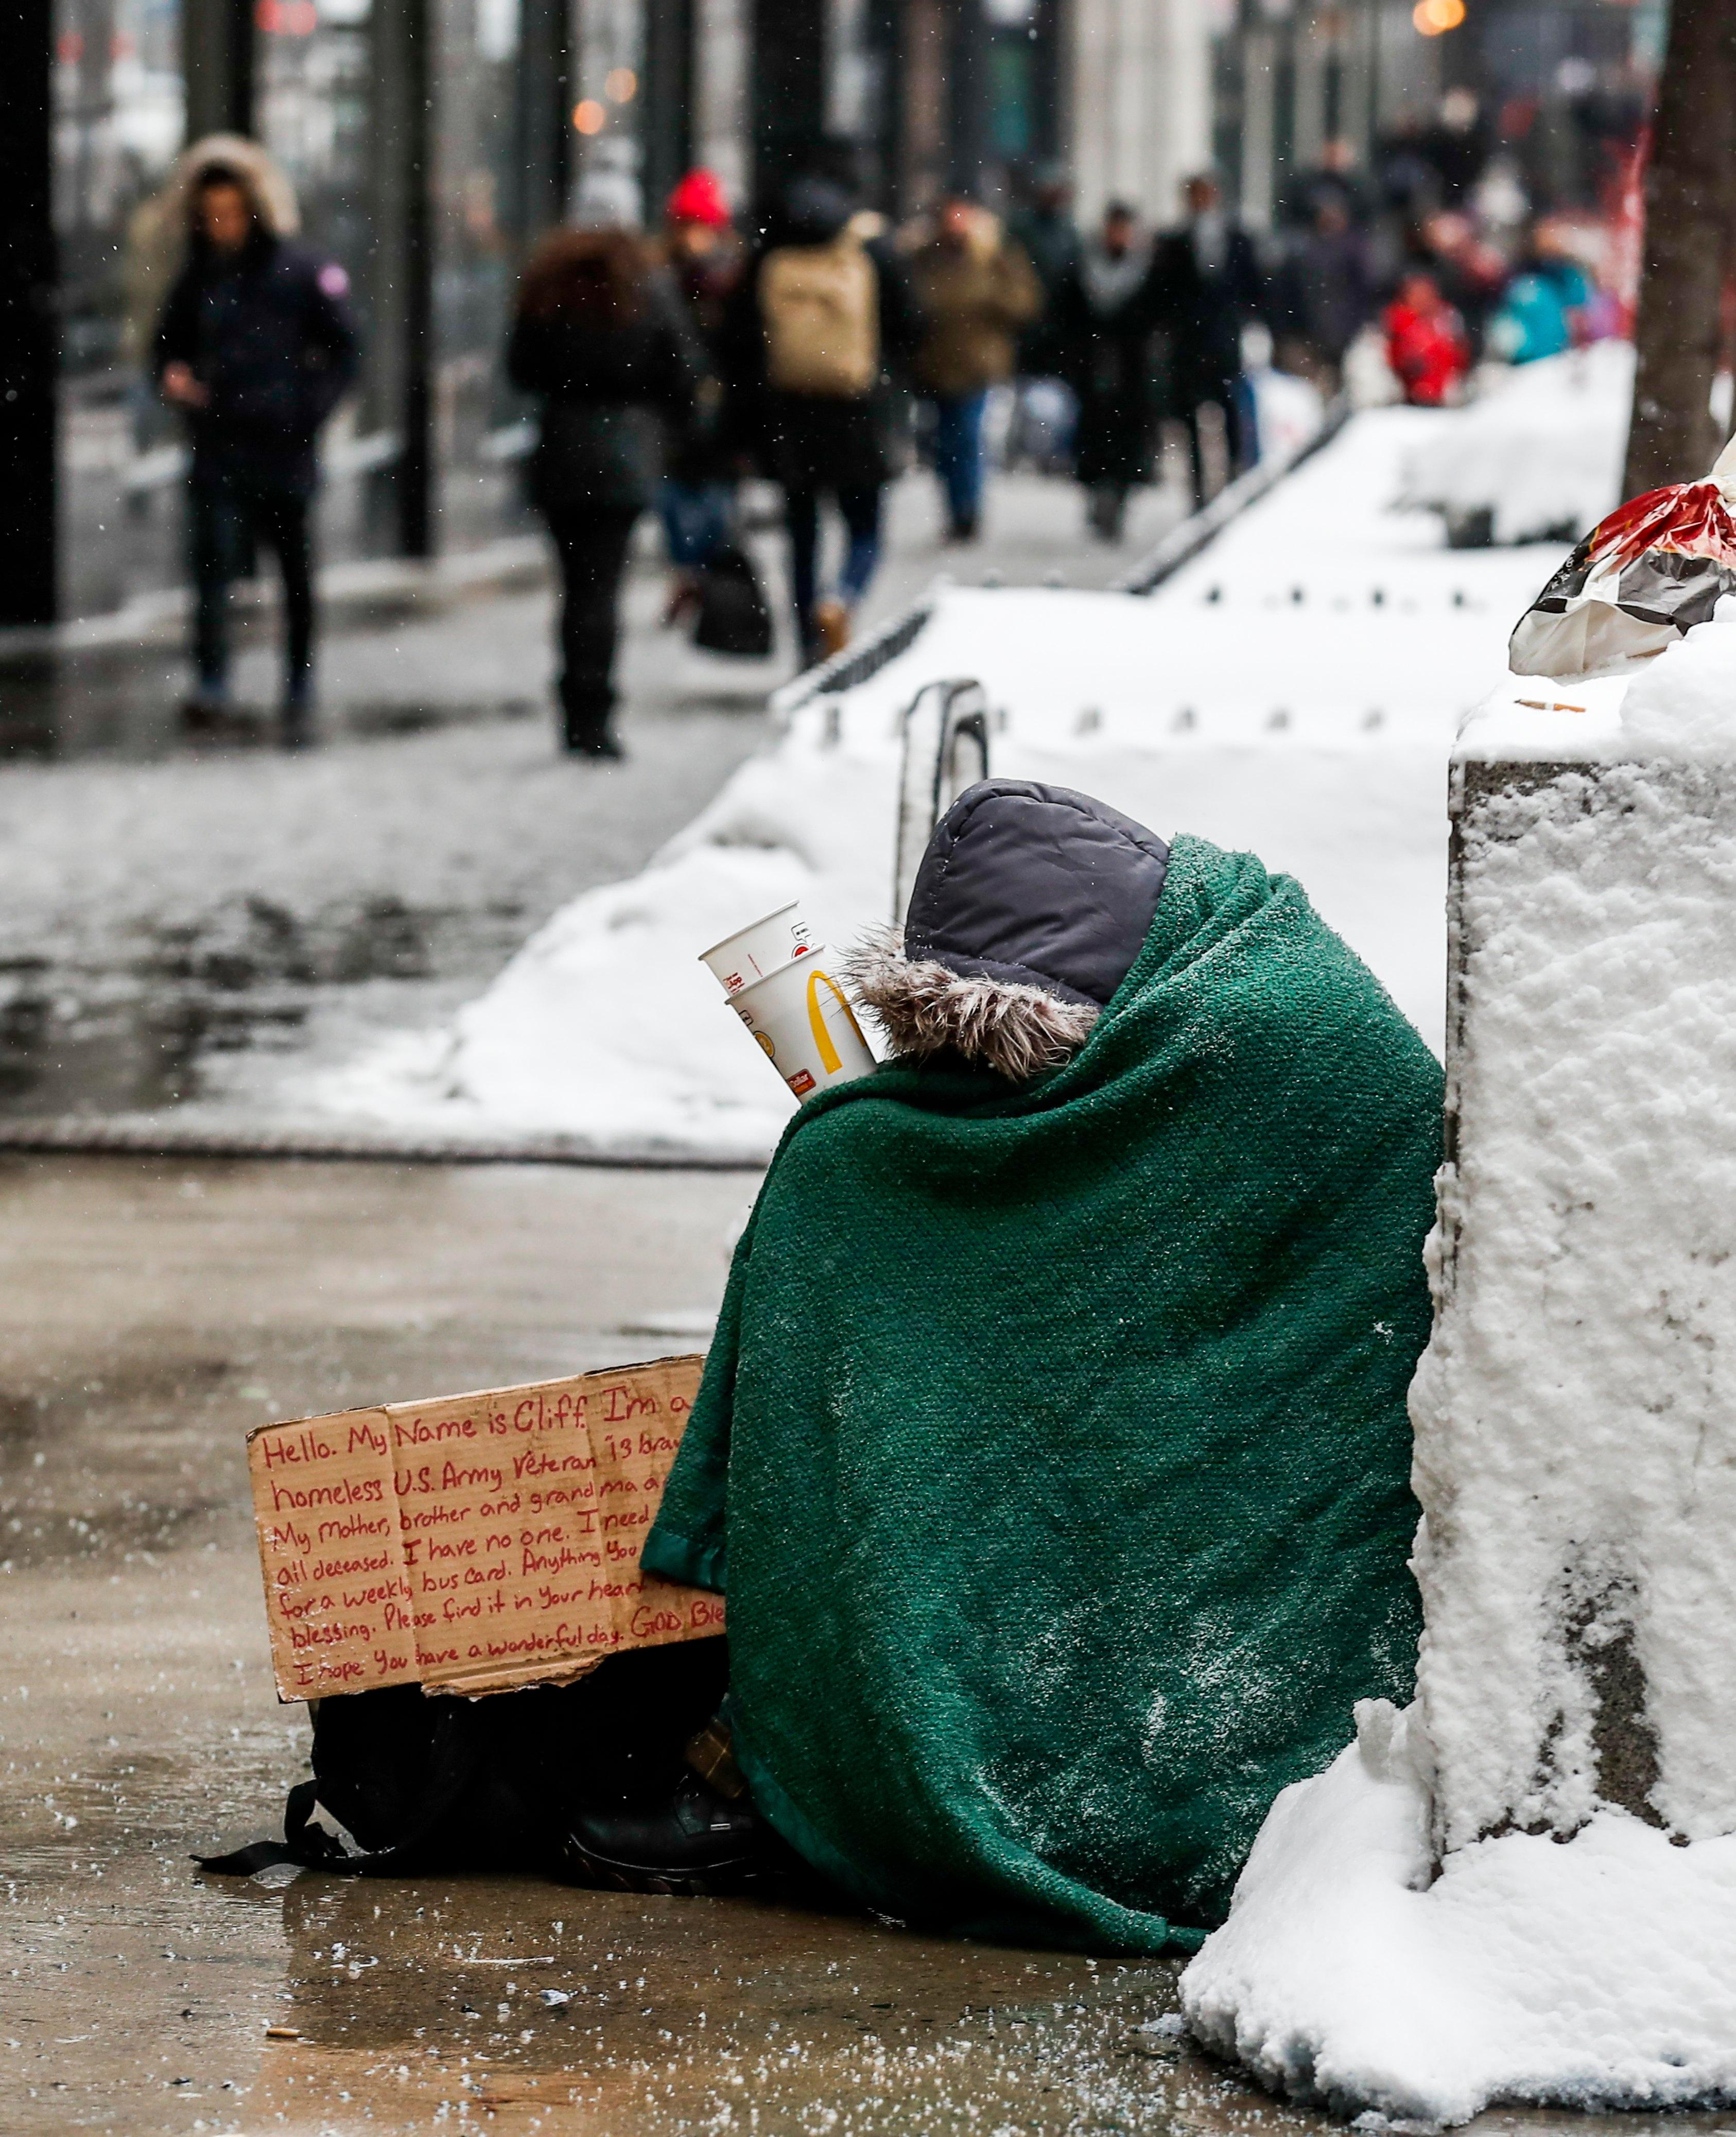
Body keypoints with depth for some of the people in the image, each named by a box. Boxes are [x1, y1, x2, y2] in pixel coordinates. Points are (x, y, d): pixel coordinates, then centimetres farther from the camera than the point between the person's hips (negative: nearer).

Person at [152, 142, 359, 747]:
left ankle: (299, 696, 19)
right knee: (211, 558, -18)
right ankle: (211, 680, -24)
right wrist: (173, 377, -2)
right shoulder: (197, 278, 7)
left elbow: (345, 351, 2)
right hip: (218, 449, 1)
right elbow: (170, 344, 20)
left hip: (285, 450, -1)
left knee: (297, 577, 8)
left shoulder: (303, 273, -2)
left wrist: (309, 409, -10)